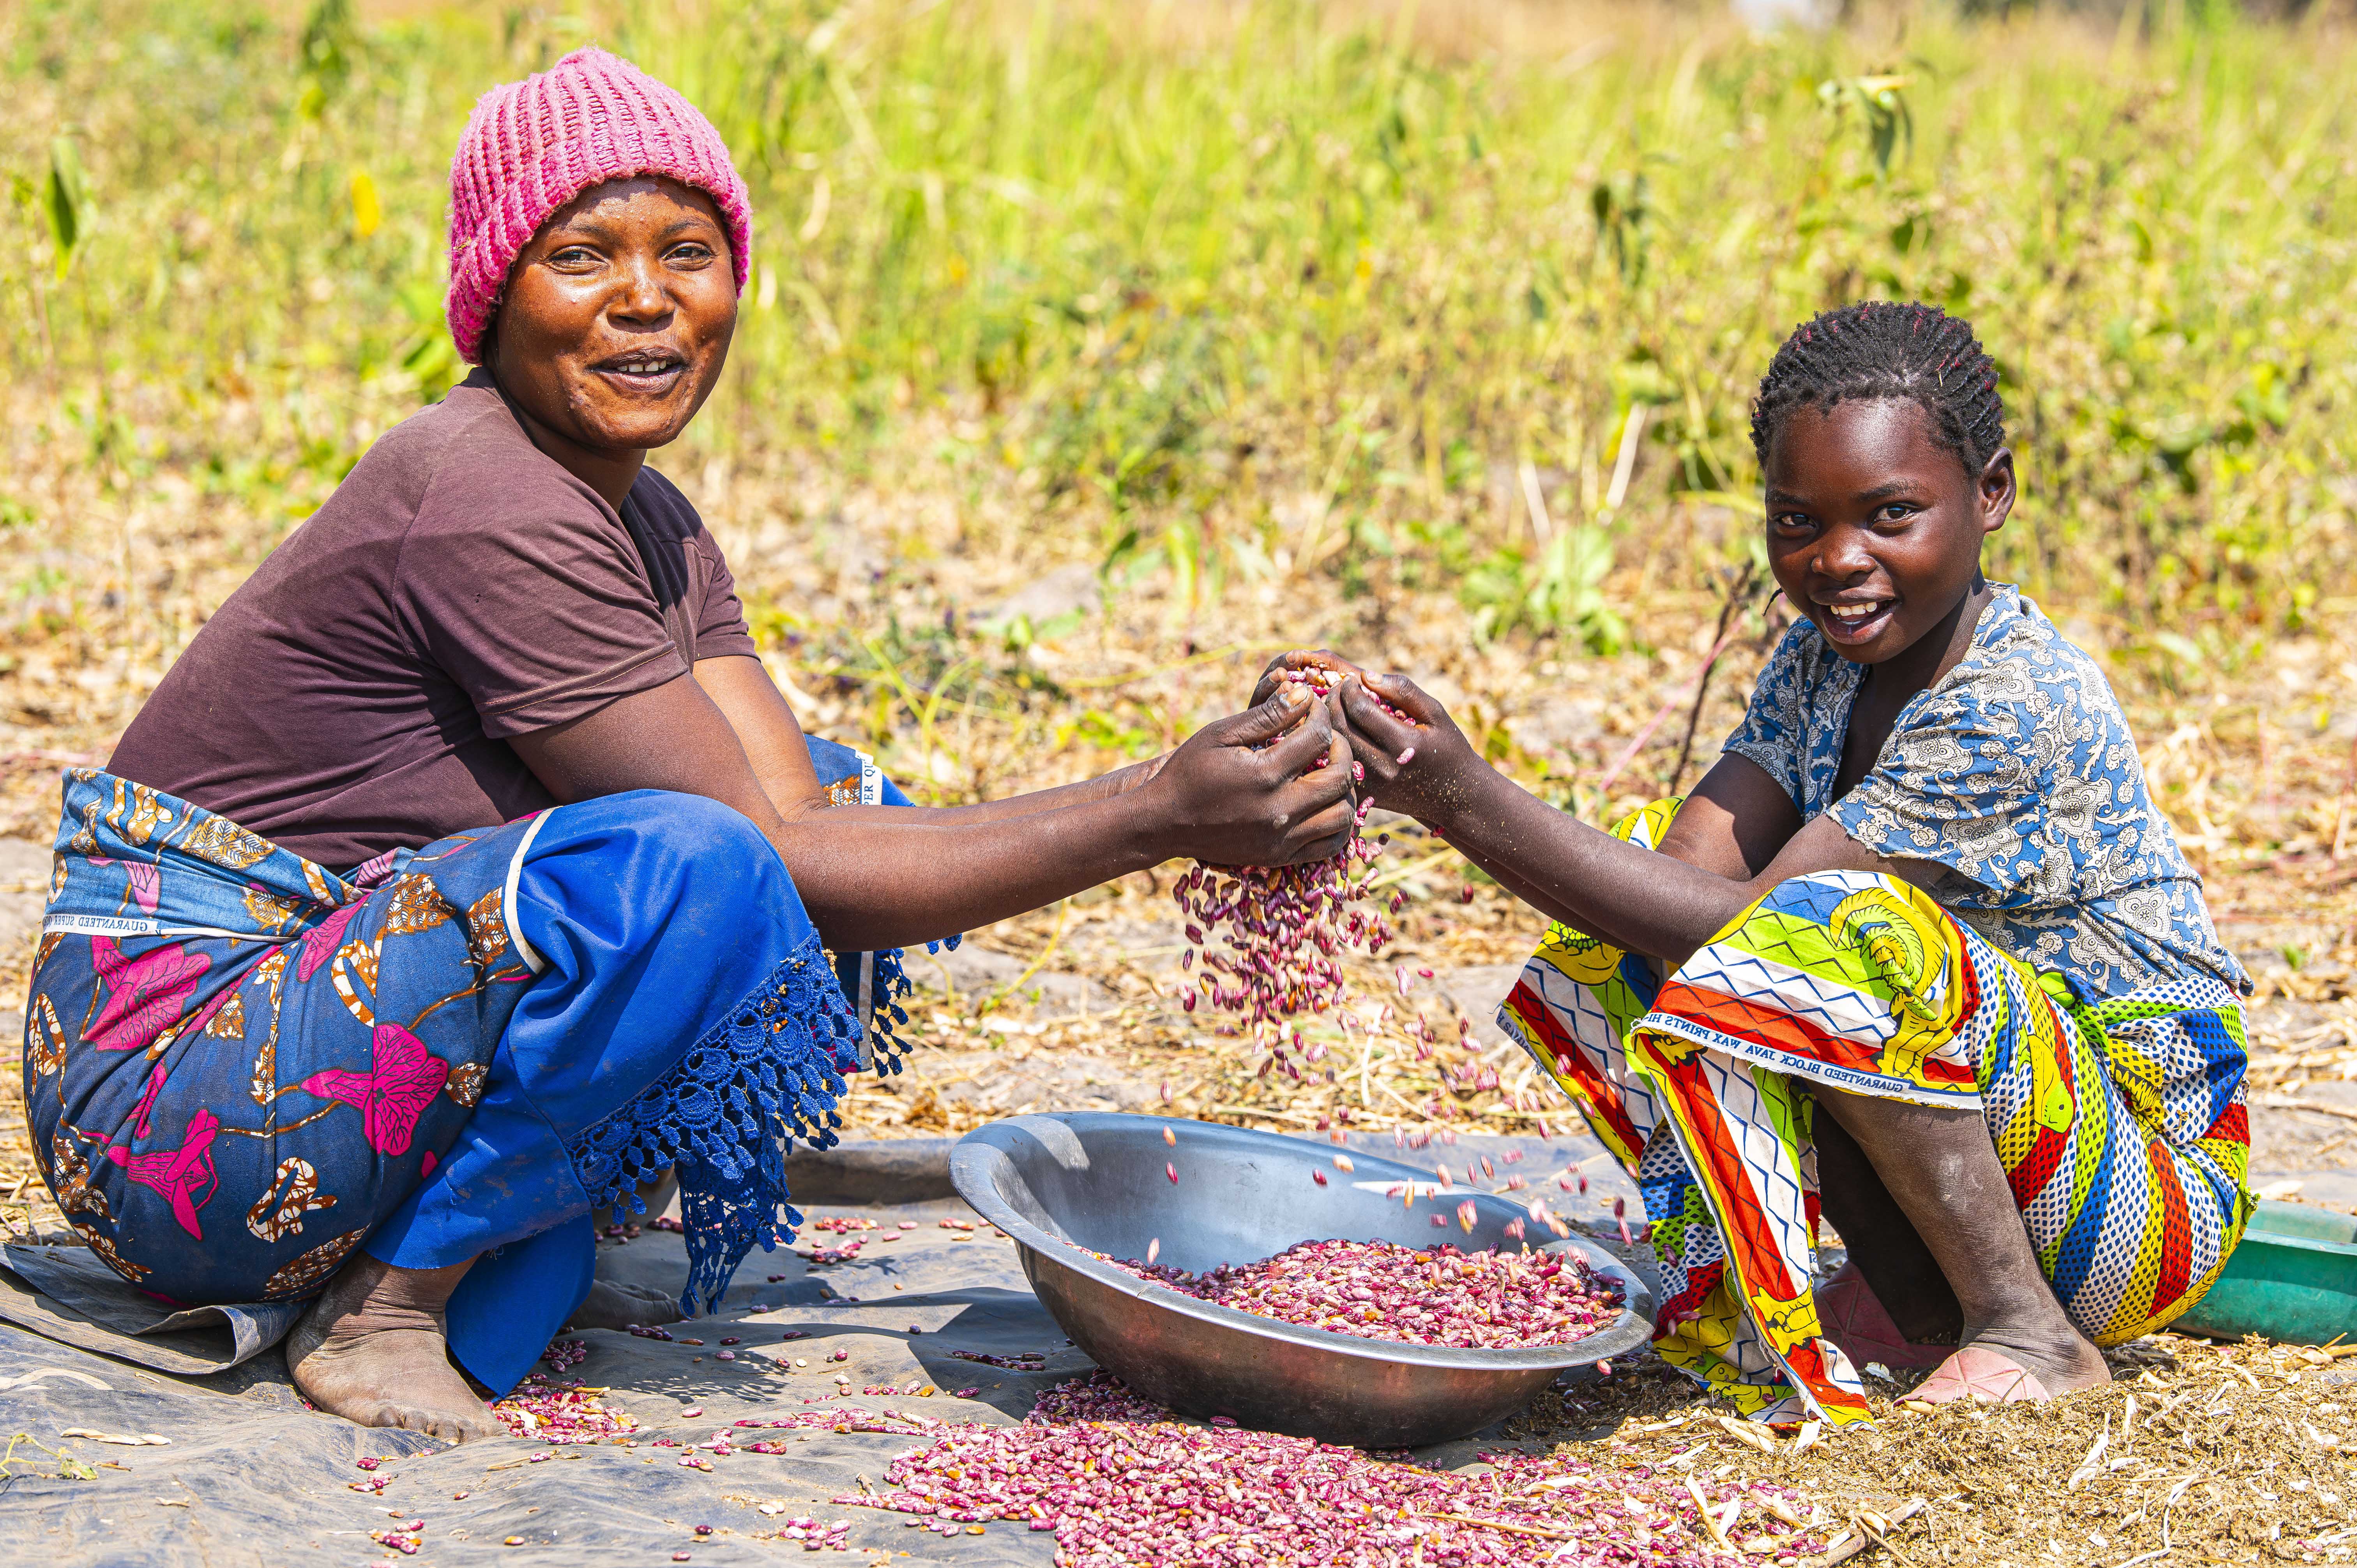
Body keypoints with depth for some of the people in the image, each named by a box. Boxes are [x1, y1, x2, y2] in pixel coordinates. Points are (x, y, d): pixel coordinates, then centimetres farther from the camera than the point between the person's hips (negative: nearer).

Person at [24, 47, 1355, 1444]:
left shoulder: (654, 529, 10)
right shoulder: (488, 512, -21)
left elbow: (804, 815, -1)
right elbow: (777, 864, -21)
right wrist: (1156, 818, -20)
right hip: (171, 1070, -10)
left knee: (844, 799, 9)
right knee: (690, 867, -31)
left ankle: (511, 1261, 1)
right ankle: (387, 1308, -14)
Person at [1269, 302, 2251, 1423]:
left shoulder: (2015, 706, -24)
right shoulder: (1828, 655, 2)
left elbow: (1751, 923, -29)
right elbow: (1695, 862, -11)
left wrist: (1470, 803, -33)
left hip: (2161, 1192, -8)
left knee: (1852, 934, -33)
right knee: (1653, 870, -3)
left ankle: (2032, 1333, -15)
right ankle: (1904, 1298, -3)